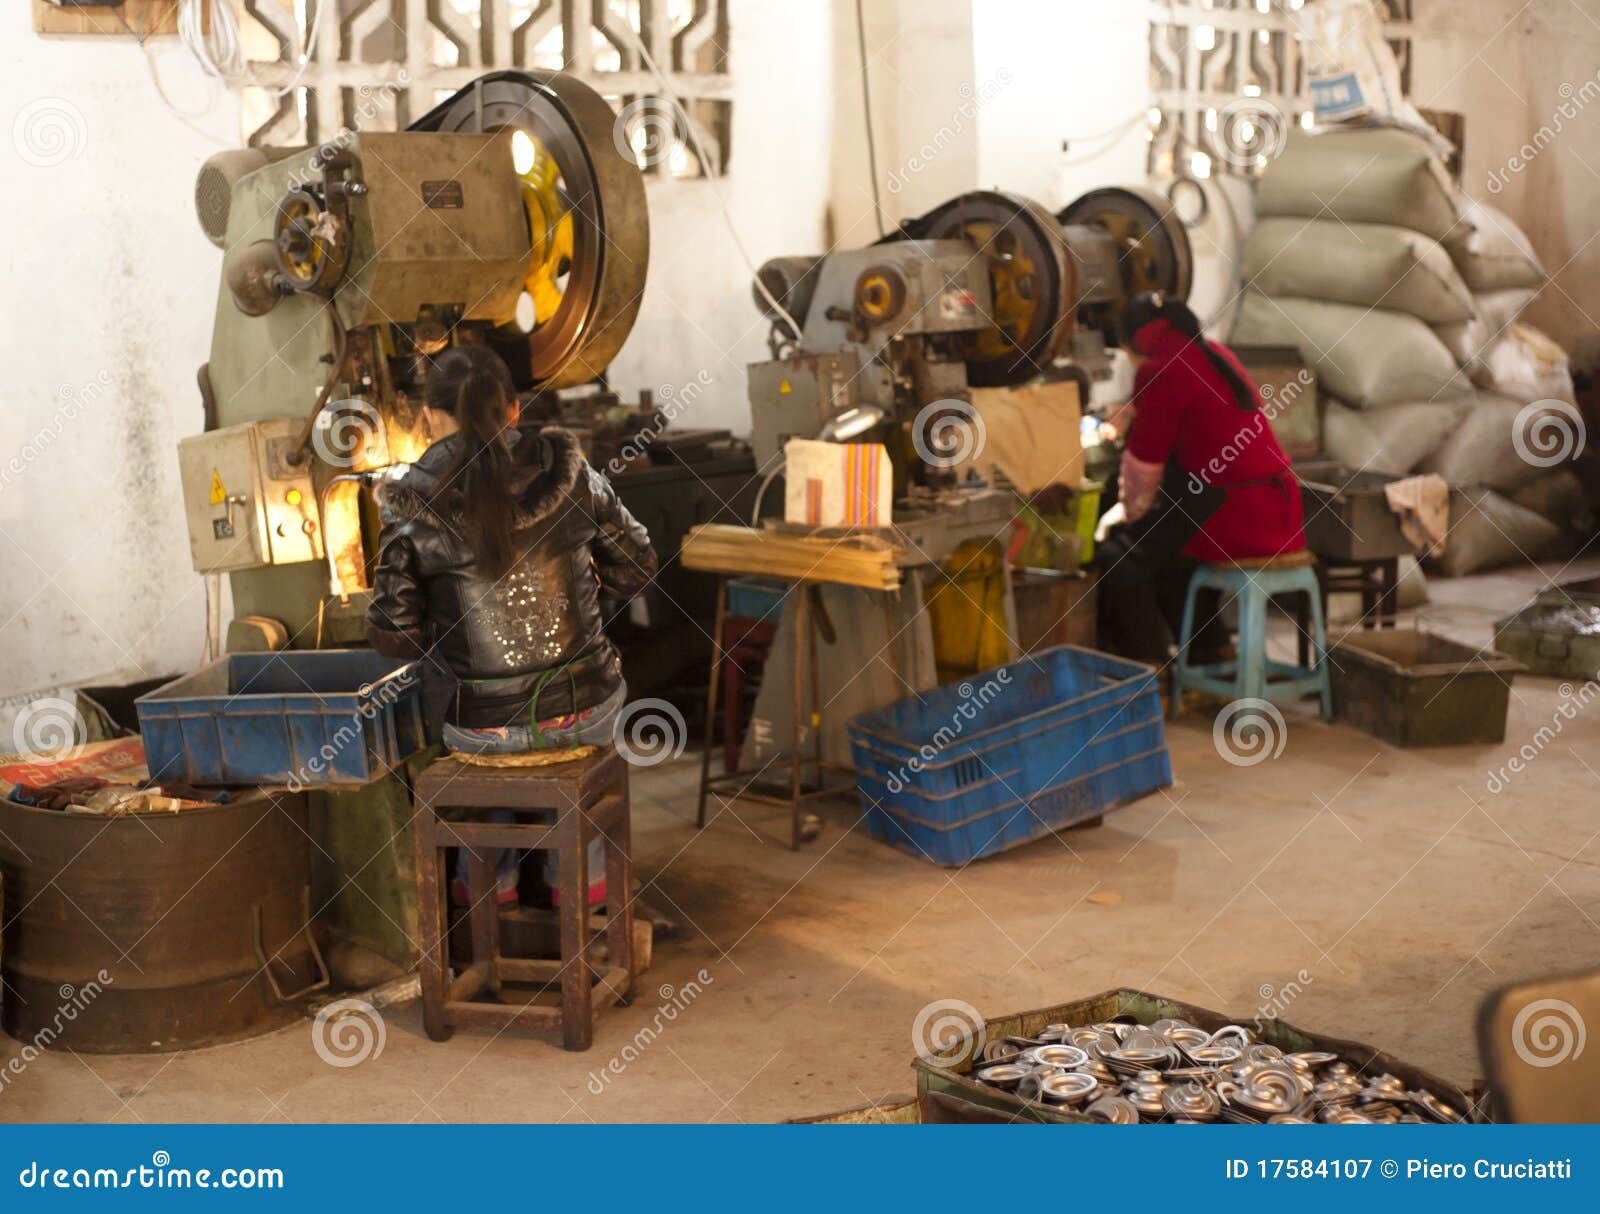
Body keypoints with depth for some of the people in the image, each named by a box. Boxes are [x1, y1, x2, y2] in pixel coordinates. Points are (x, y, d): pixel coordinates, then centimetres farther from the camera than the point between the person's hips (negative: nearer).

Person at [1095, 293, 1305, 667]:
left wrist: (1129, 512, 13)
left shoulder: (1160, 372, -11)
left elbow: (1144, 462, -4)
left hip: (1235, 519, -9)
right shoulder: (1219, 356, 16)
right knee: (1166, 539, 30)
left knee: (1116, 555, -1)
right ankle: (1211, 647, 35)